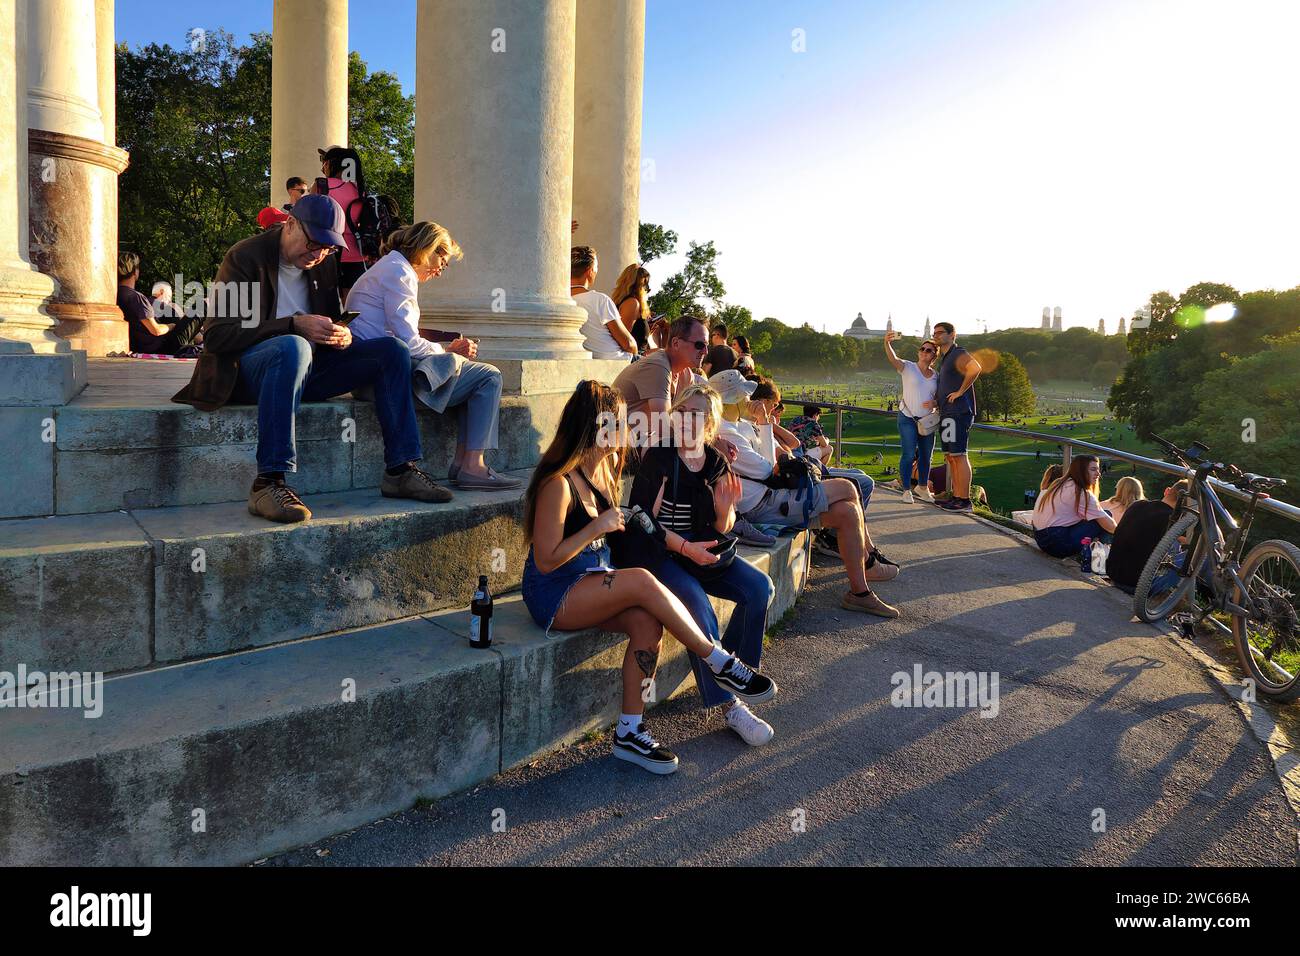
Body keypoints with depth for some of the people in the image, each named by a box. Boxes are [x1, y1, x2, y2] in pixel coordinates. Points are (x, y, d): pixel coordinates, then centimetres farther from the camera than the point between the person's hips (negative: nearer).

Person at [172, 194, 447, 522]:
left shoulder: (325, 263, 11)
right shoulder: (244, 257, -8)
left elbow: (331, 321, 21)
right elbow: (215, 335, -15)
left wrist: (342, 335, -7)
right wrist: (293, 325, -25)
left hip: (304, 370, 6)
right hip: (246, 370, -6)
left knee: (392, 349, -8)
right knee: (293, 347, -40)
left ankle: (400, 471, -13)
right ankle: (268, 483, -43)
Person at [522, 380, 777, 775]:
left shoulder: (605, 465, 7)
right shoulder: (558, 482, -20)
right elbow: (546, 560, -19)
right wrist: (598, 528, -21)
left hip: (592, 582, 8)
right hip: (553, 594, -8)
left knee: (648, 622, -22)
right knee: (641, 581, -29)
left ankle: (630, 732, -12)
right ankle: (721, 665, -16)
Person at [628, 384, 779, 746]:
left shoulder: (716, 463, 6)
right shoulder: (659, 458, -10)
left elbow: (722, 529, 8)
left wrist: (725, 509, -16)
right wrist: (685, 546, -24)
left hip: (702, 550, 6)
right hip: (662, 554, -6)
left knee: (760, 588, -14)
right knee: (698, 607, -30)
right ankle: (728, 704, -17)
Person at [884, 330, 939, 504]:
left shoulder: (936, 375, 9)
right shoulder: (908, 367, -3)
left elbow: (940, 398, 14)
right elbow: (893, 359, -23)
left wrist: (935, 403, -11)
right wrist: (887, 343, -42)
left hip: (927, 420, 4)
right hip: (908, 419, -4)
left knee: (926, 456, 11)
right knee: (909, 455, -9)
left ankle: (922, 487, 31)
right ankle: (906, 490, 2)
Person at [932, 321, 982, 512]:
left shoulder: (959, 354, -9)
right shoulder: (944, 358, 21)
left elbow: (975, 368, -31)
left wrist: (960, 392, -23)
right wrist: (936, 400, 17)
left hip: (958, 413, -10)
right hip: (947, 414, 10)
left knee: (958, 455, -11)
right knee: (950, 457, 11)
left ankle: (965, 501, -9)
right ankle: (956, 497, 17)